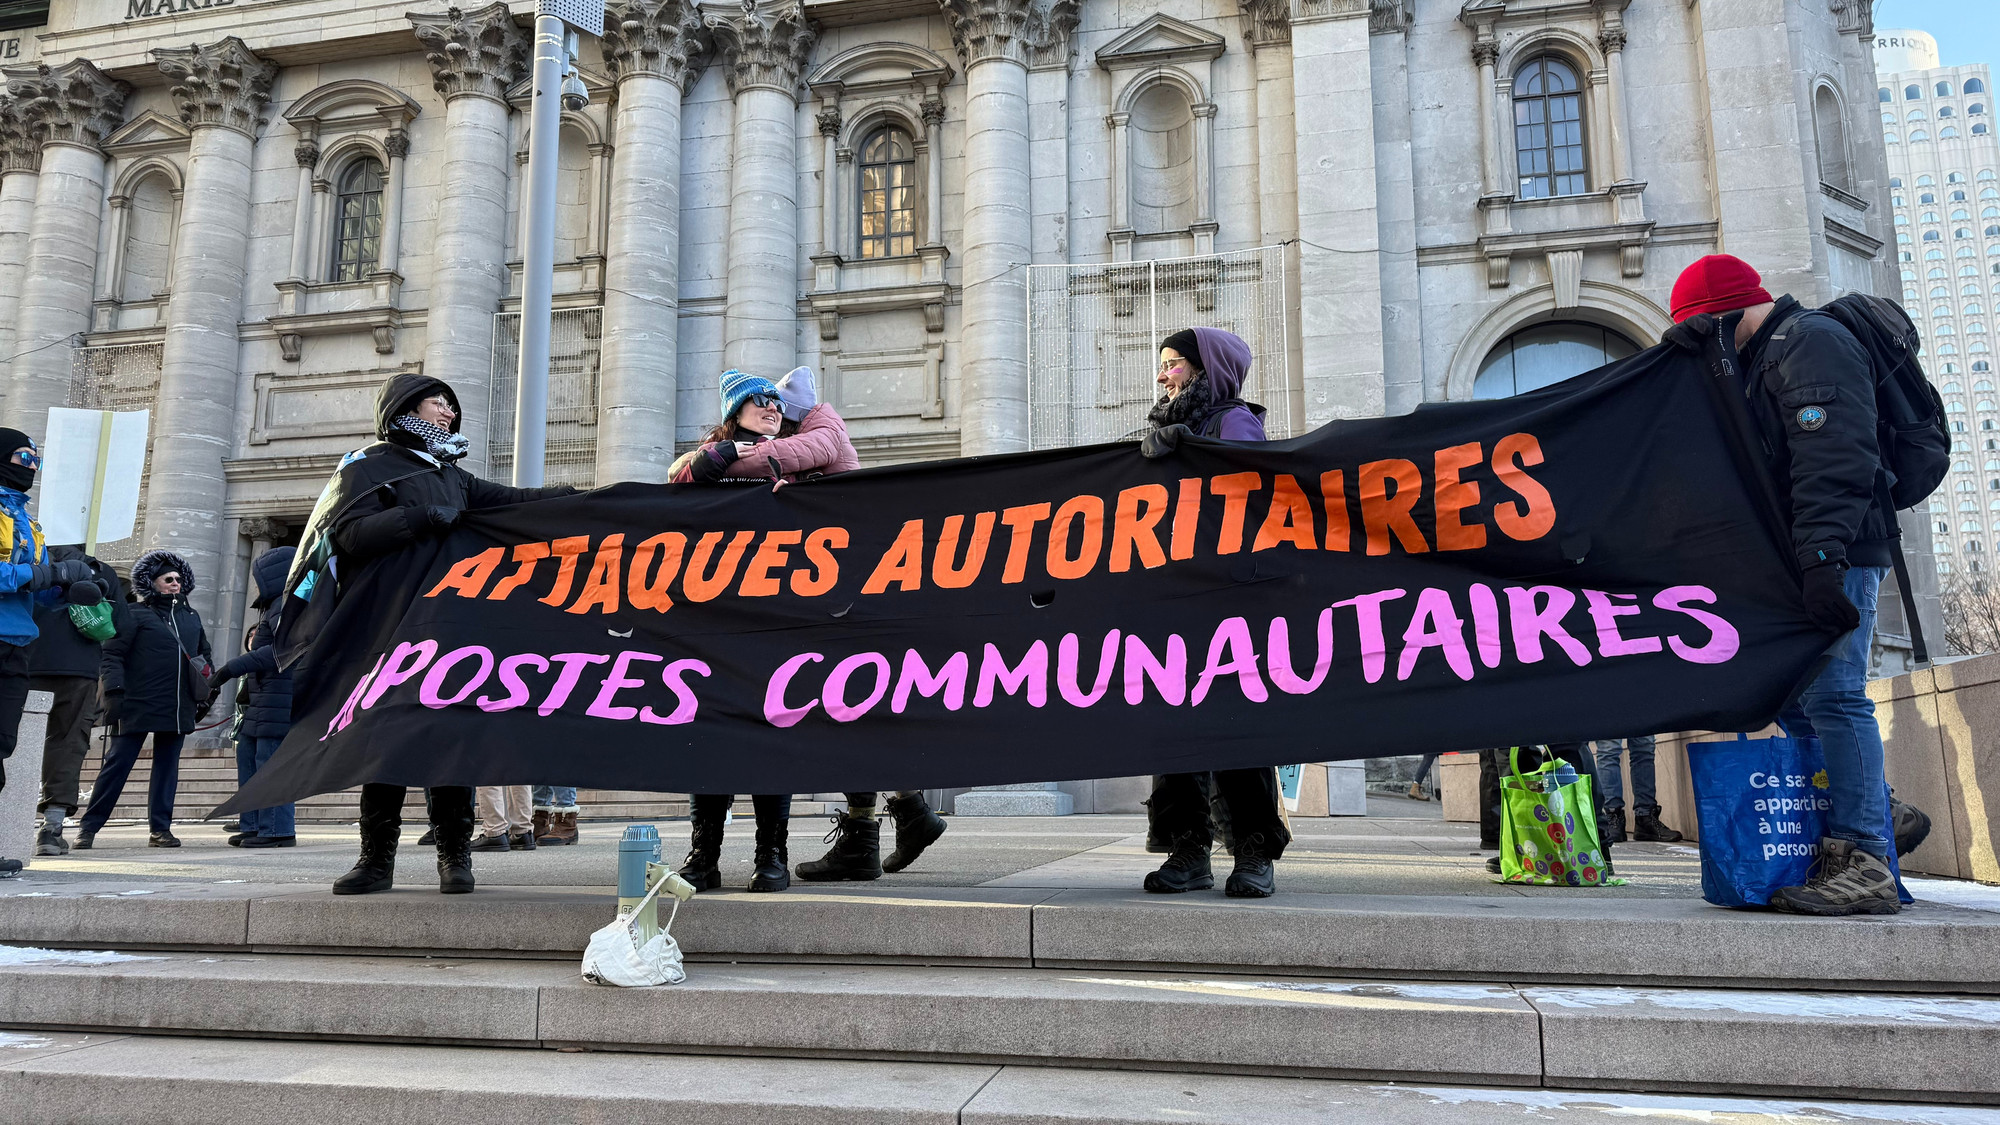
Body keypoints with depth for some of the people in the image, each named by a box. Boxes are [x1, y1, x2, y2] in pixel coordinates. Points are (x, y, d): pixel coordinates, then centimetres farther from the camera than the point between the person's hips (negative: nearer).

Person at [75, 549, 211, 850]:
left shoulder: (191, 617, 16)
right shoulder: (136, 615, 0)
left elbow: (204, 656, 23)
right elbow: (112, 654, -5)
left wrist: (204, 696, 18)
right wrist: (113, 691, -15)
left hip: (178, 708, 5)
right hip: (138, 706, -5)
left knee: (167, 766, 8)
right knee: (117, 763, -2)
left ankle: (160, 828, 12)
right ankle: (88, 827, 6)